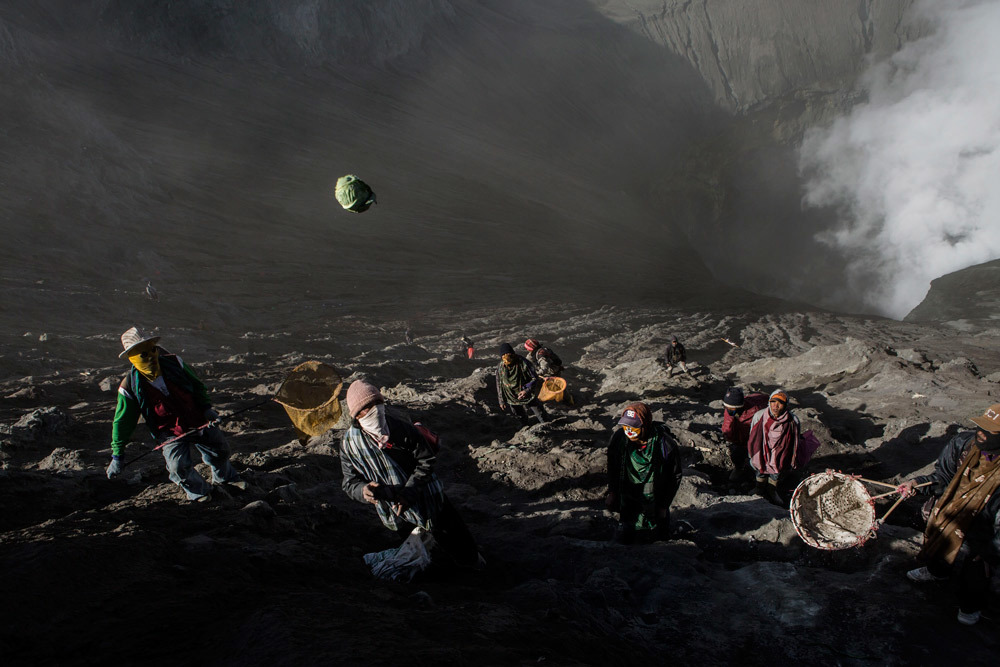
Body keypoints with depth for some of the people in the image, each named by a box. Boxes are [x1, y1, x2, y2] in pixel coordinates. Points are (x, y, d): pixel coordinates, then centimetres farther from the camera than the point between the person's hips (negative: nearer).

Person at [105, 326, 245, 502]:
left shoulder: (174, 363, -9)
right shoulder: (130, 386, -14)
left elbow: (197, 386, 8)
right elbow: (122, 422, -6)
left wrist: (206, 408, -4)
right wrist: (117, 456, -4)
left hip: (199, 422, 3)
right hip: (171, 433, -3)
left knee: (220, 450, 12)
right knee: (179, 466, -22)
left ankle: (226, 478, 45)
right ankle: (199, 491, 9)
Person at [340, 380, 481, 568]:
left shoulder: (401, 428, -18)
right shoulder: (349, 442, -12)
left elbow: (426, 461, -12)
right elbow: (350, 482, -5)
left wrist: (409, 492, -22)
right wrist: (363, 490, -28)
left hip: (427, 499, -1)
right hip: (393, 511, 2)